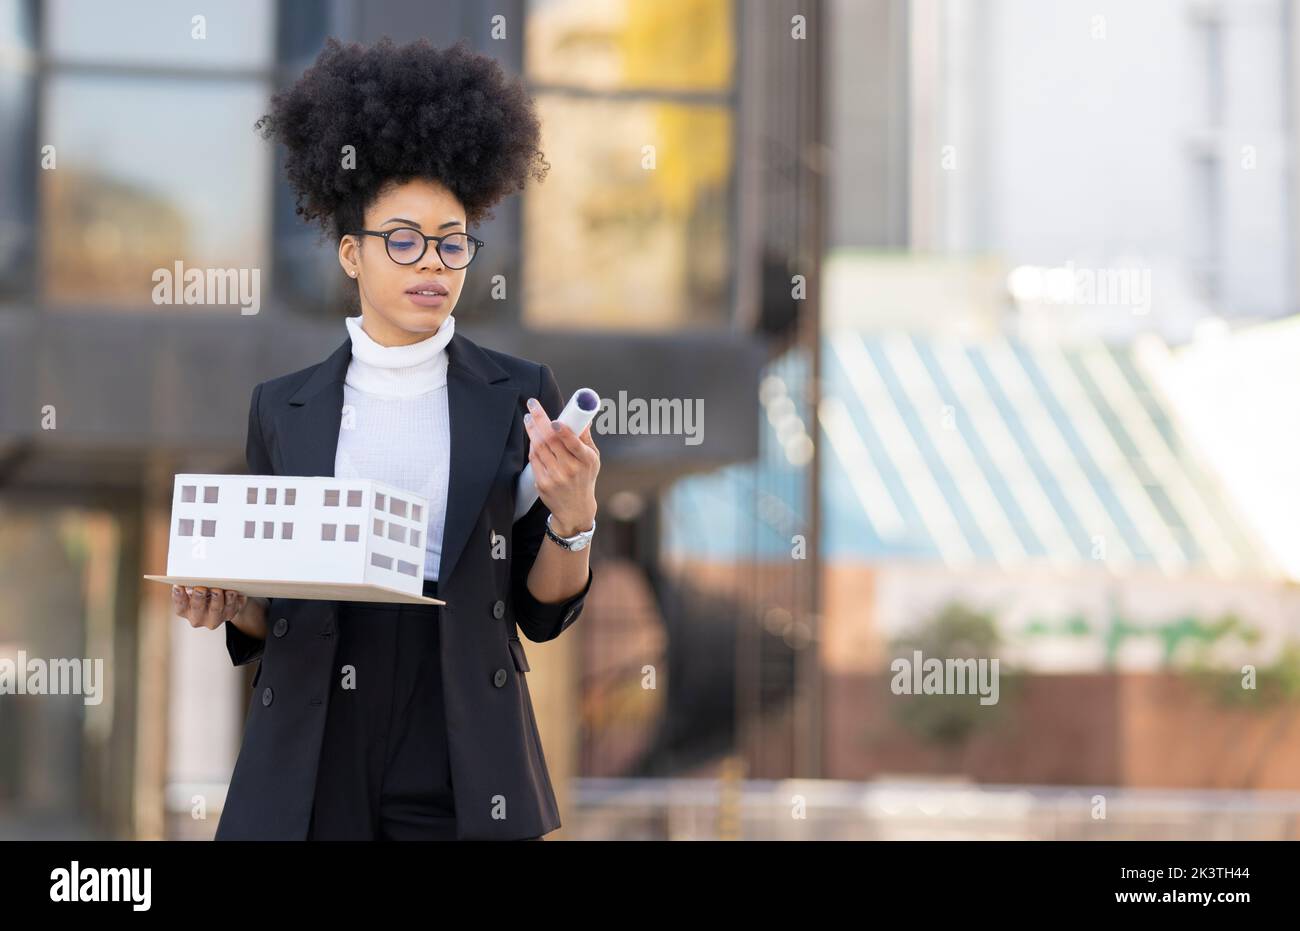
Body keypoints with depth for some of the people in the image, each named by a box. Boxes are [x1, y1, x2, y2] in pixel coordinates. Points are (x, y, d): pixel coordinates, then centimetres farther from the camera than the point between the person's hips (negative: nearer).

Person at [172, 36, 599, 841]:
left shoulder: (520, 397, 2)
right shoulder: (285, 409, 6)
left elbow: (543, 611, 2)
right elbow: (267, 615, 10)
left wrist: (573, 516, -15)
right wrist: (227, 603, -10)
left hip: (464, 774, -1)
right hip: (309, 773, 1)